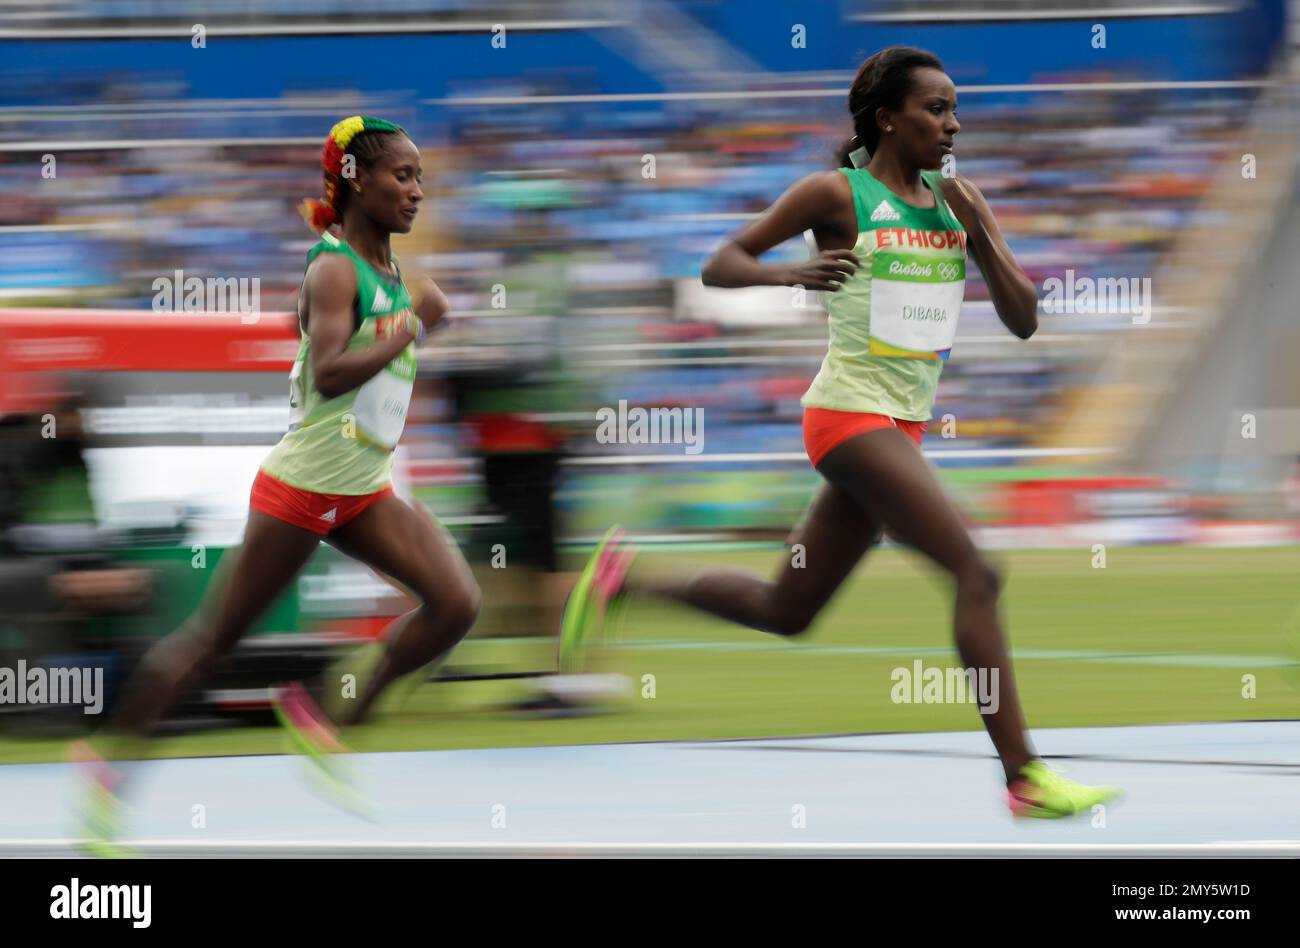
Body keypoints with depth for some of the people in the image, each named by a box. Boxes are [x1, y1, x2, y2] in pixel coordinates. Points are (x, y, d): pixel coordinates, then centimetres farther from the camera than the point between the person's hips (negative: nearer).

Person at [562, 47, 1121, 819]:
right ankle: (1025, 777, -18)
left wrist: (980, 234, -10)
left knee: (788, 610, 14)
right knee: (975, 573, -18)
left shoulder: (959, 201, 9)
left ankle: (626, 580, 30)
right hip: (851, 413, -8)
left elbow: (1024, 319, 6)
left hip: (903, 427, 8)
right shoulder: (838, 195, -7)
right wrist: (794, 274, -23)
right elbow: (720, 265, -3)